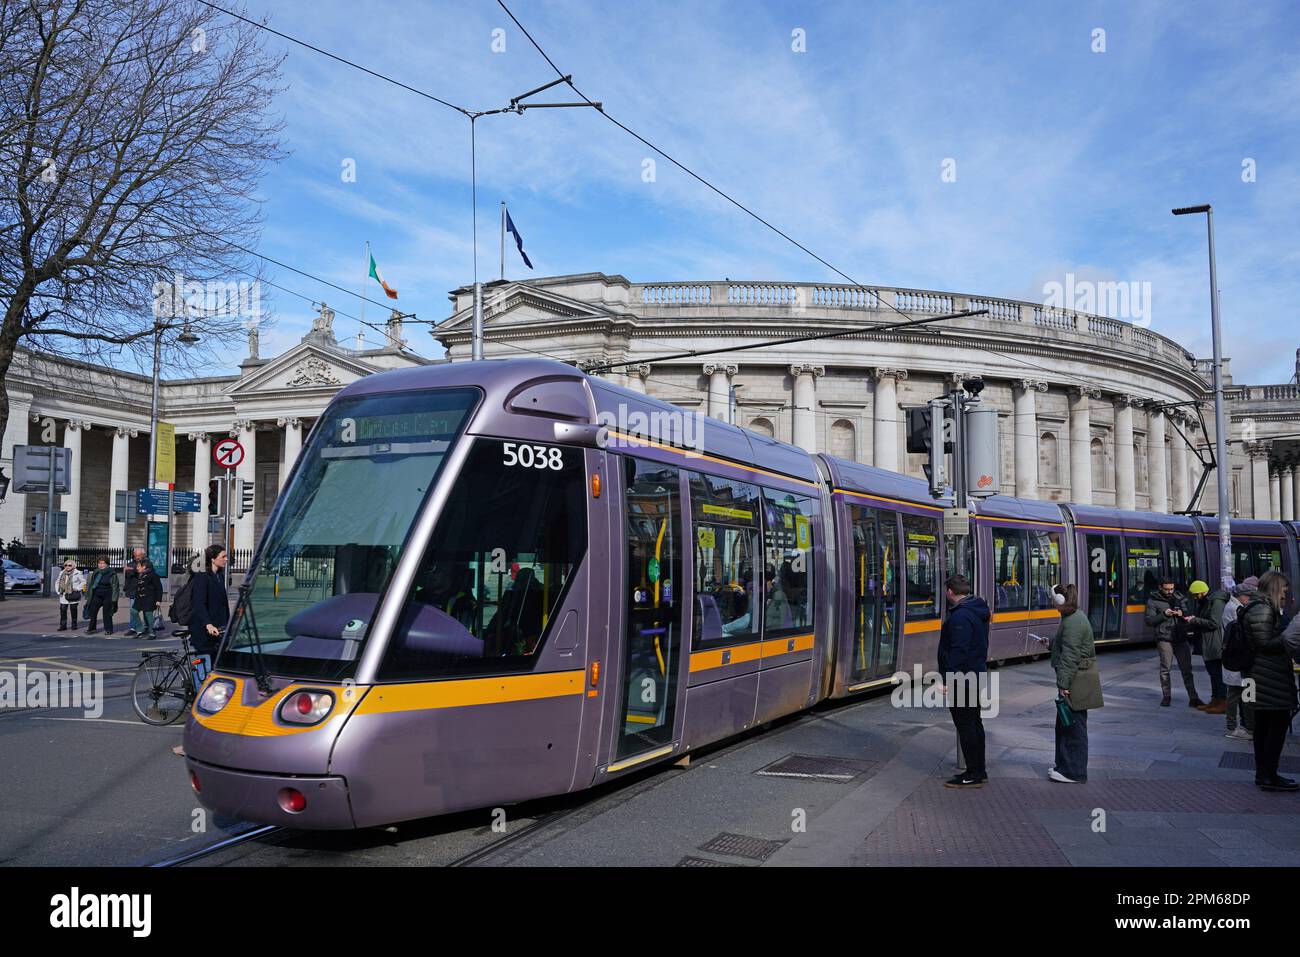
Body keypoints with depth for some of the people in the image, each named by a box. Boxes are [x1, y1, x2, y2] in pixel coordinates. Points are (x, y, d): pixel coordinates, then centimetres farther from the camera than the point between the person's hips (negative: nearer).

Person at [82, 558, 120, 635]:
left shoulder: (111, 573, -5)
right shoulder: (95, 572, 10)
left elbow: (114, 586, -6)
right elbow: (91, 584, 19)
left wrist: (114, 598, -11)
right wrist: (89, 593, 16)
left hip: (107, 596, -5)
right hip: (97, 595, 5)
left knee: (106, 613, 1)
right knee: (92, 611, -1)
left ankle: (108, 629, 11)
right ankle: (91, 628, 8)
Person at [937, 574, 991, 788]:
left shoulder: (960, 617, -21)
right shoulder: (978, 612, 12)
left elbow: (958, 652, -26)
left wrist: (947, 680, -22)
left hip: (960, 680, -10)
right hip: (976, 676, 10)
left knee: (965, 726, -4)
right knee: (975, 723, 16)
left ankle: (973, 775, 0)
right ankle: (979, 771, 24)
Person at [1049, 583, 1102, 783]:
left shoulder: (1073, 623, -20)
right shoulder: (1074, 618, 14)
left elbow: (1070, 656, -23)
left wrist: (1063, 684, -23)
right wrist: (1050, 643, 30)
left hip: (1076, 681, -11)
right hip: (1077, 680, 11)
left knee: (1074, 726, -2)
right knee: (1064, 724, 18)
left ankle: (1074, 773, 5)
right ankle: (1063, 765, 29)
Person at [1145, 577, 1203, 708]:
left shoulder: (1178, 598, 12)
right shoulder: (1153, 601, 1)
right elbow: (1149, 620, -4)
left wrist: (1182, 614, -5)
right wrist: (1164, 614, -17)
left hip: (1181, 638, 3)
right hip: (1164, 639, -3)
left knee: (1186, 669, 1)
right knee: (1165, 669, 0)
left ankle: (1193, 697, 3)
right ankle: (1166, 696, 11)